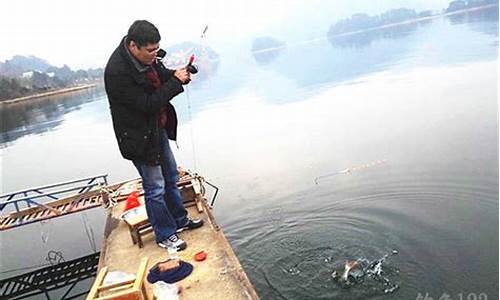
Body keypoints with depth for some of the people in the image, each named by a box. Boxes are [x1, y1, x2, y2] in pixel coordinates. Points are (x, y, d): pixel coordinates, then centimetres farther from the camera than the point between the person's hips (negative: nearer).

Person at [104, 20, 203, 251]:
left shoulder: (144, 57, -5)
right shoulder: (117, 72, -29)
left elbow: (160, 75, 13)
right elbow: (148, 104, -26)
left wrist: (176, 75, -8)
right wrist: (175, 81, -21)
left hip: (158, 128, 9)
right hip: (140, 137, -9)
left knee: (171, 177, 20)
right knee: (155, 188, 4)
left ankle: (179, 220, 40)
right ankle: (165, 235, 24)